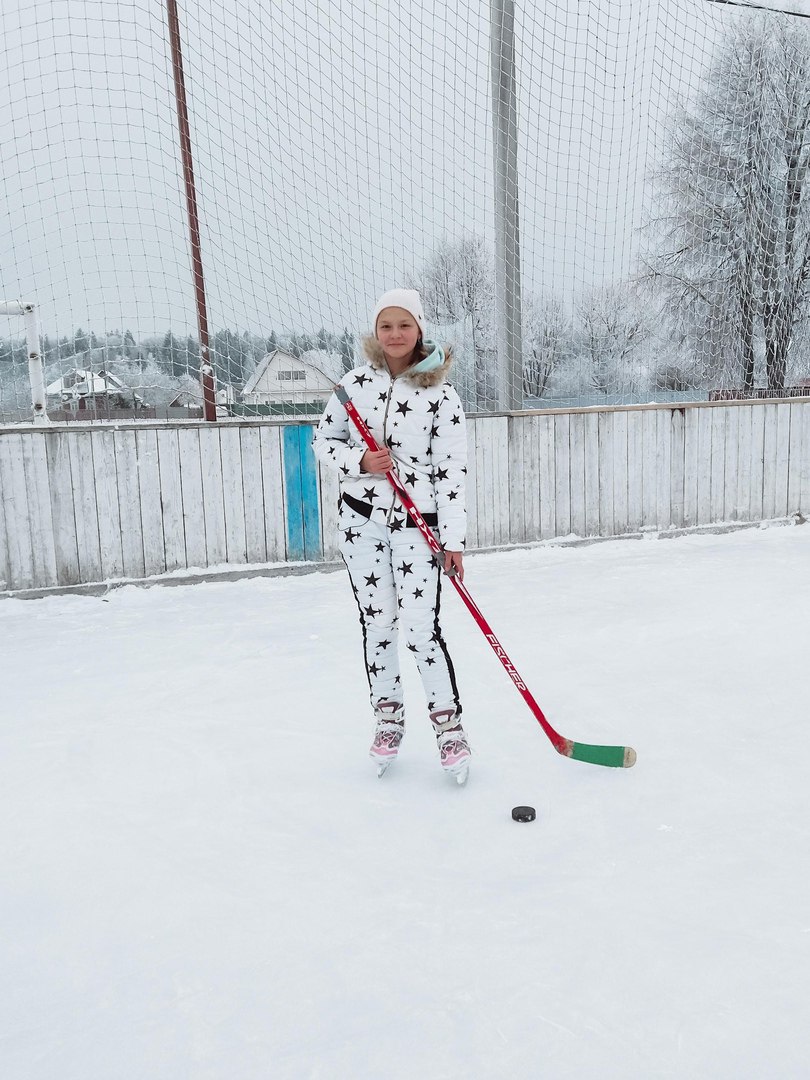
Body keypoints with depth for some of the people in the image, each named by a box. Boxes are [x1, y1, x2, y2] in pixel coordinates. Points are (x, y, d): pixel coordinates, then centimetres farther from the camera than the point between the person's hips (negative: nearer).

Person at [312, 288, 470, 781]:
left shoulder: (441, 395, -4)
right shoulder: (356, 382, 4)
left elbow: (452, 471, -6)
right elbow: (324, 439, 11)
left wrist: (454, 540, -10)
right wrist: (359, 461, -10)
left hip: (417, 523, -3)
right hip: (361, 518, 3)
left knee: (422, 626, -8)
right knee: (377, 622, 8)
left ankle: (450, 725, 9)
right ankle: (388, 719, 25)